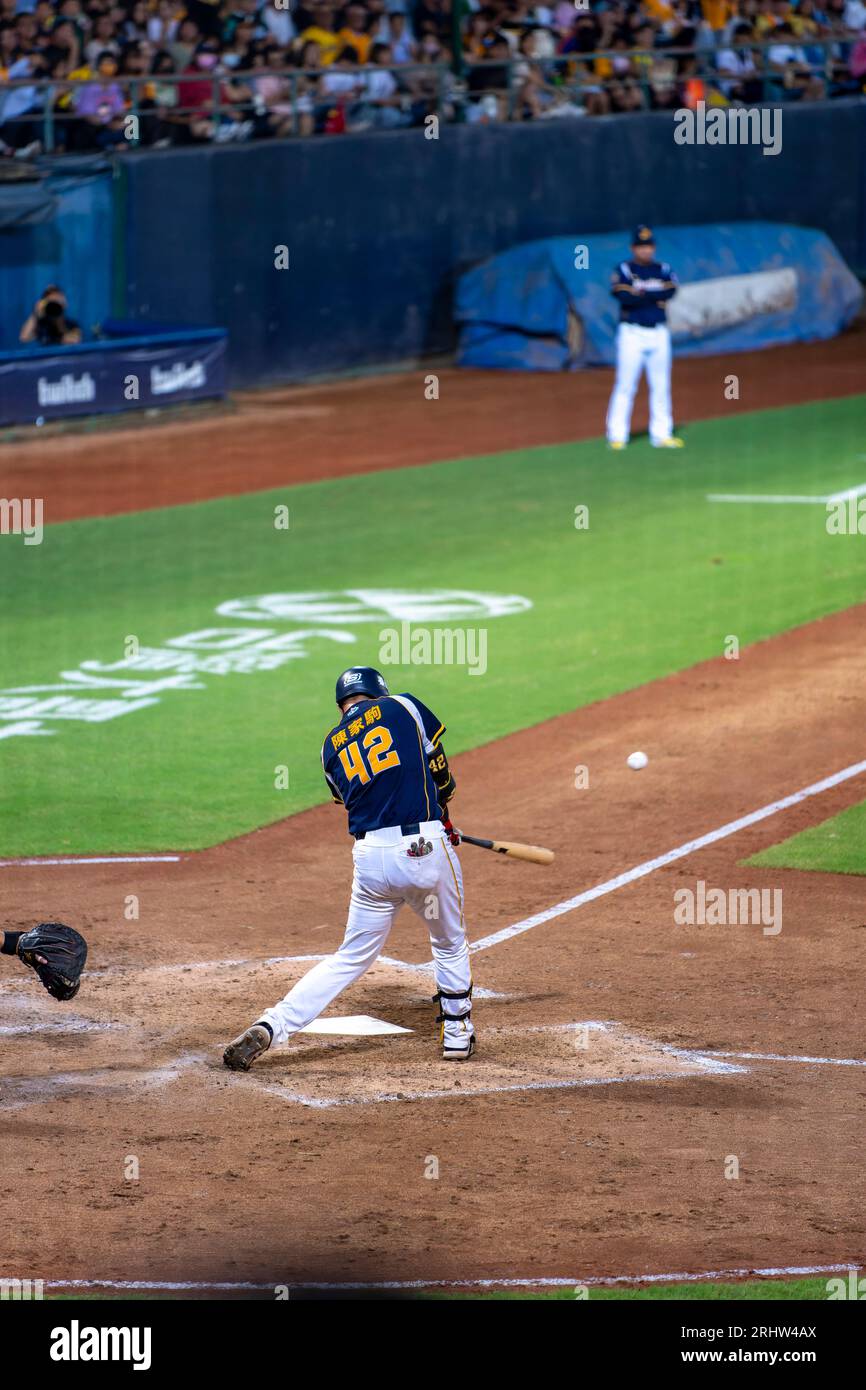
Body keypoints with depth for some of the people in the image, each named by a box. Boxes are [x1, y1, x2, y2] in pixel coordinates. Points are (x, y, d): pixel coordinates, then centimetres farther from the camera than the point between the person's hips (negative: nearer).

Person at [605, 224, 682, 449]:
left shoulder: (663, 270, 10)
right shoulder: (624, 270, -2)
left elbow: (671, 290, -9)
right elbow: (622, 296, -18)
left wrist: (640, 294, -13)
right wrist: (655, 298, -13)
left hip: (659, 334, 4)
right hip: (632, 333, -4)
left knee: (661, 386, 5)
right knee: (625, 385, -6)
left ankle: (661, 434, 10)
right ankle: (617, 435, -3)